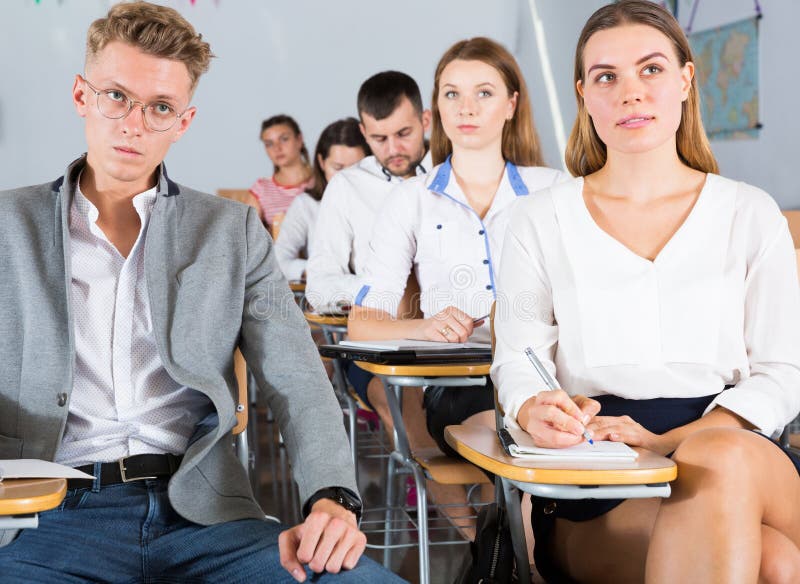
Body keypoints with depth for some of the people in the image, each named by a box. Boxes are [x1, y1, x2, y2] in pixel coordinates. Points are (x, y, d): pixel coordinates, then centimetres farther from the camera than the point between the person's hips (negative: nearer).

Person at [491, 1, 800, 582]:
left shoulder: (749, 213, 10)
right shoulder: (540, 220, 10)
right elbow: (516, 360, 5)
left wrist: (669, 442, -12)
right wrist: (535, 413, -21)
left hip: (733, 448, 2)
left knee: (721, 462, -37)